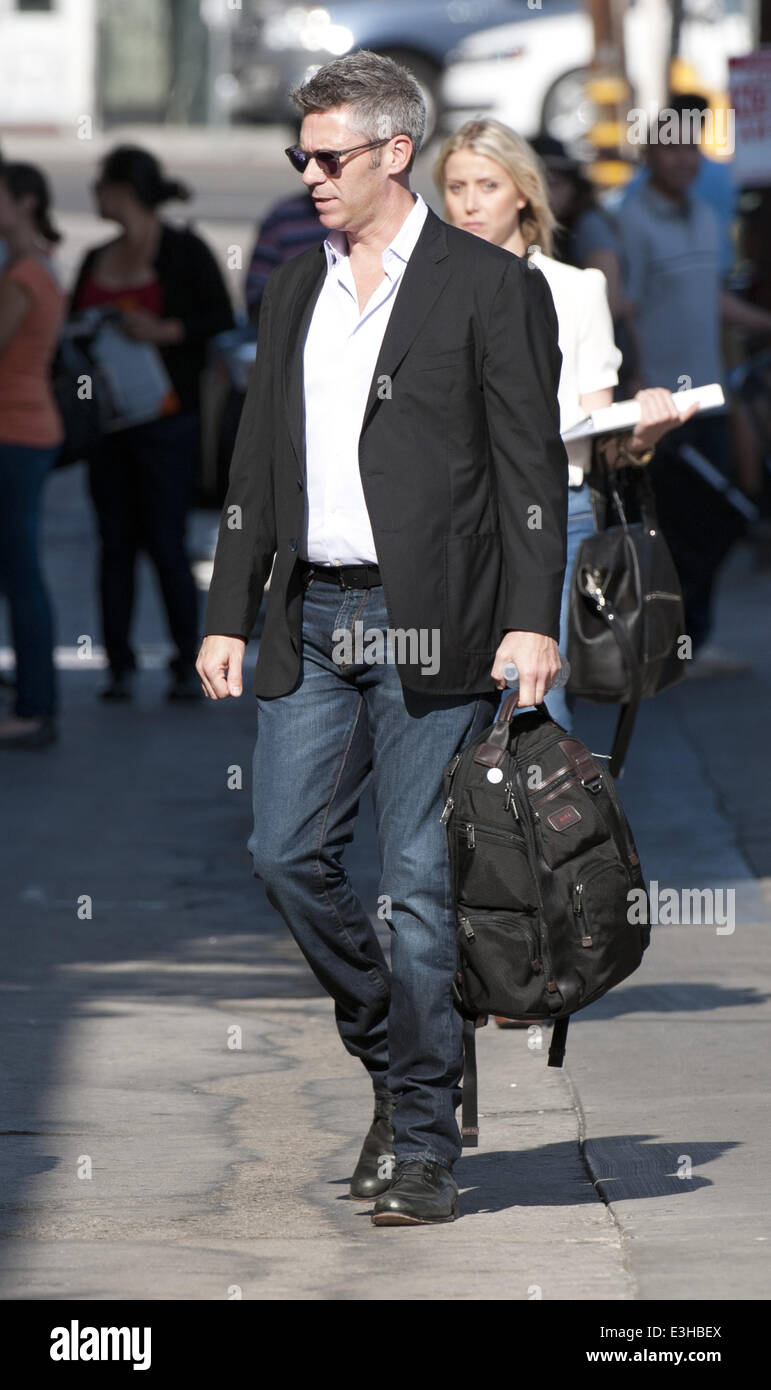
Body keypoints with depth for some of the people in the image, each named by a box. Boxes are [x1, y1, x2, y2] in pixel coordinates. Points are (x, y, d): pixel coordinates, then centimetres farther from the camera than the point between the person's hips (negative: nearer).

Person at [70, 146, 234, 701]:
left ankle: (189, 664, 3)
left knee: (166, 544, -5)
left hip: (165, 420, -6)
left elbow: (221, 323, -7)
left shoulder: (184, 252, -4)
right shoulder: (97, 260, 14)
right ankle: (121, 666, 6)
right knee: (116, 544, 3)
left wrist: (164, 332, -18)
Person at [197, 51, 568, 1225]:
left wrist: (531, 622, -14)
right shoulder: (293, 290, 15)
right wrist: (228, 614, 12)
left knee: (420, 885, -3)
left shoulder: (492, 288, -3)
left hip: (432, 630, -6)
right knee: (286, 853, 3)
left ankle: (423, 1146, 4)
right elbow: (258, 465, 18)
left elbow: (532, 469, -6)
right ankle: (395, 1054, 24)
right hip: (311, 620, 6)